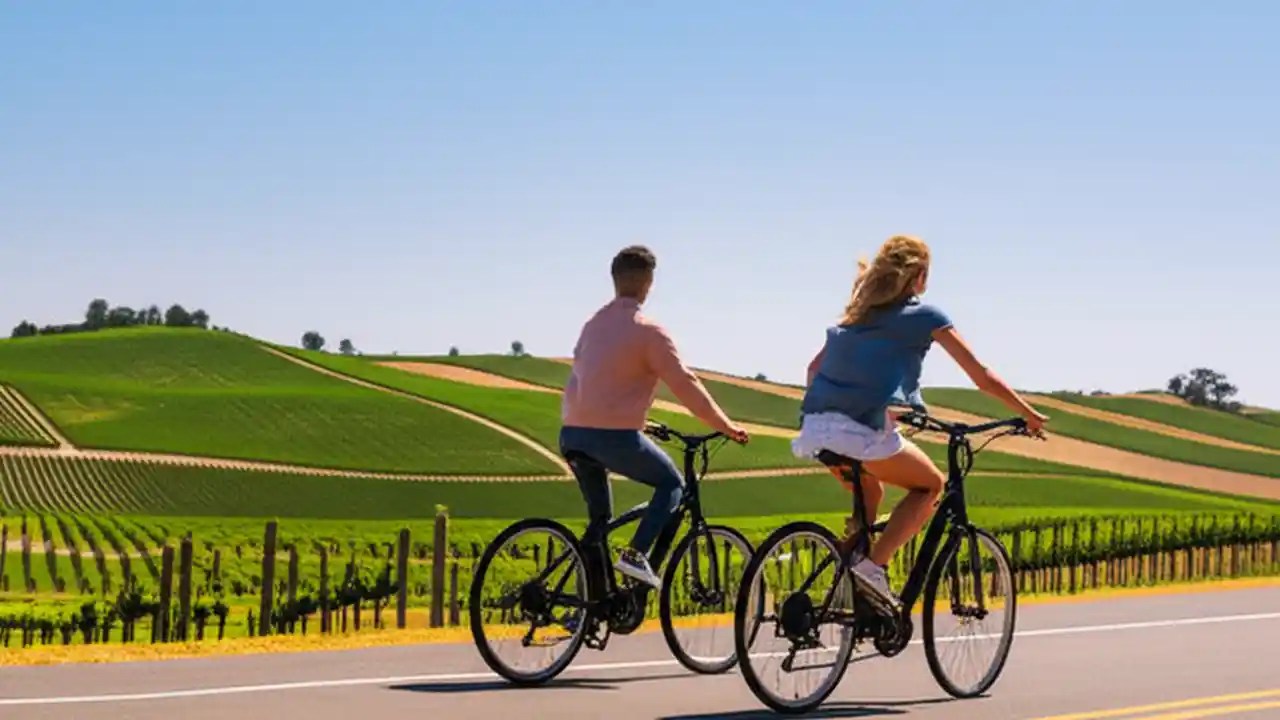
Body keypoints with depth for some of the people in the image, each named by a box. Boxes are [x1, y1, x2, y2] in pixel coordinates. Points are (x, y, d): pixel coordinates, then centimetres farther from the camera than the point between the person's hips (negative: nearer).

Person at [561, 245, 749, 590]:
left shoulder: (594, 324, 16)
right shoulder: (648, 331, -6)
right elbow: (686, 385, -7)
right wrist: (725, 426, 1)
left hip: (573, 433, 7)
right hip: (615, 435, -7)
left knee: (599, 518, 26)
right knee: (671, 484, 13)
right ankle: (636, 554, -5)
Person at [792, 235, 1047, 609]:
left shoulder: (855, 315, 23)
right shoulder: (925, 317, 6)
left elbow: (815, 367, 26)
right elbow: (982, 377, 7)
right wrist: (1030, 415, 15)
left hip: (816, 427, 6)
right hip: (862, 431, -6)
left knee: (869, 493, 30)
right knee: (930, 485, 16)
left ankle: (848, 574, 16)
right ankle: (873, 566, -2)